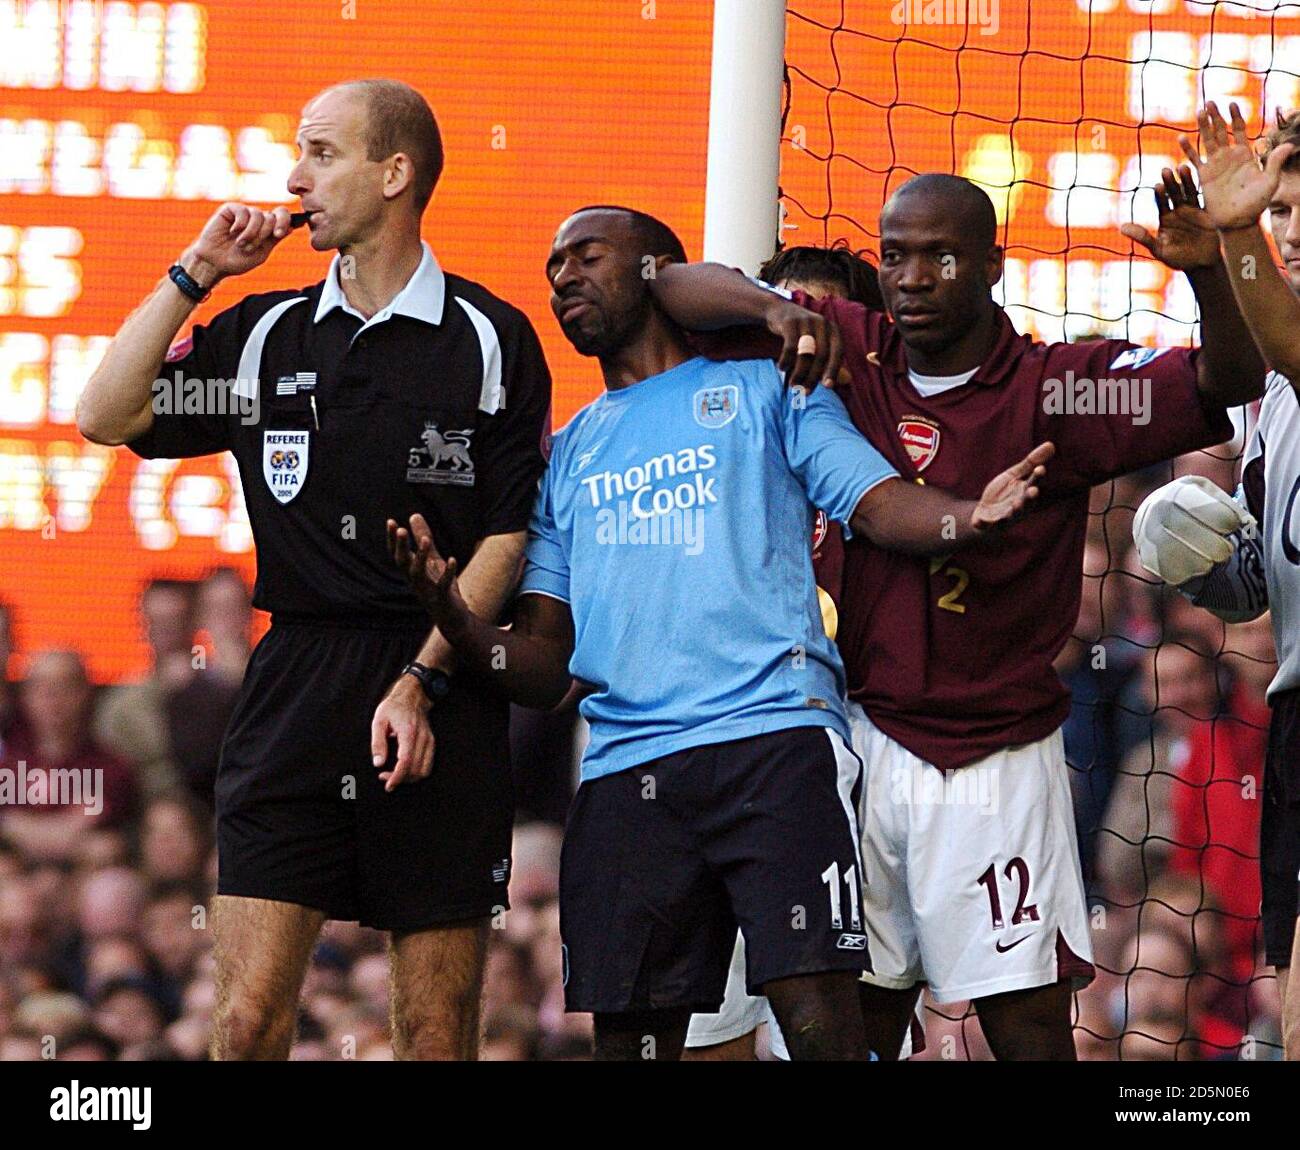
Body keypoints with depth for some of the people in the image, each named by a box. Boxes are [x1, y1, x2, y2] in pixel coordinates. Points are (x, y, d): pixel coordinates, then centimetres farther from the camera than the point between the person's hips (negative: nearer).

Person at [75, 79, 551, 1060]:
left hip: (442, 715, -3)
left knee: (437, 1034, -1)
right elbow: (107, 417, 9)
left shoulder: (492, 340, 2)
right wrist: (195, 276, 5)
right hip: (293, 689, 3)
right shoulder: (265, 334, 13)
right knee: (249, 1017, -7)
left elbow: (508, 533, -1)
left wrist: (422, 681, -11)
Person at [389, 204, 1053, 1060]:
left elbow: (880, 503, 1)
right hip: (625, 769, 4)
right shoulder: (567, 455, 25)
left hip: (774, 739, -4)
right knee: (629, 1038, -2)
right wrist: (452, 616, -2)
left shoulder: (763, 388, 15)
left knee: (819, 1016, -17)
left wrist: (971, 516, -21)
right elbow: (546, 669, 19)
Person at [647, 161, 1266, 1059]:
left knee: (1029, 1024, -4)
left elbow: (1229, 383, -15)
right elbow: (674, 289, 5)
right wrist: (777, 309, -16)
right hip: (865, 744, 3)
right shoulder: (851, 355, 4)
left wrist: (1207, 271, -34)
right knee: (859, 1019, 6)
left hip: (997, 764, -3)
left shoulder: (1055, 388, -5)